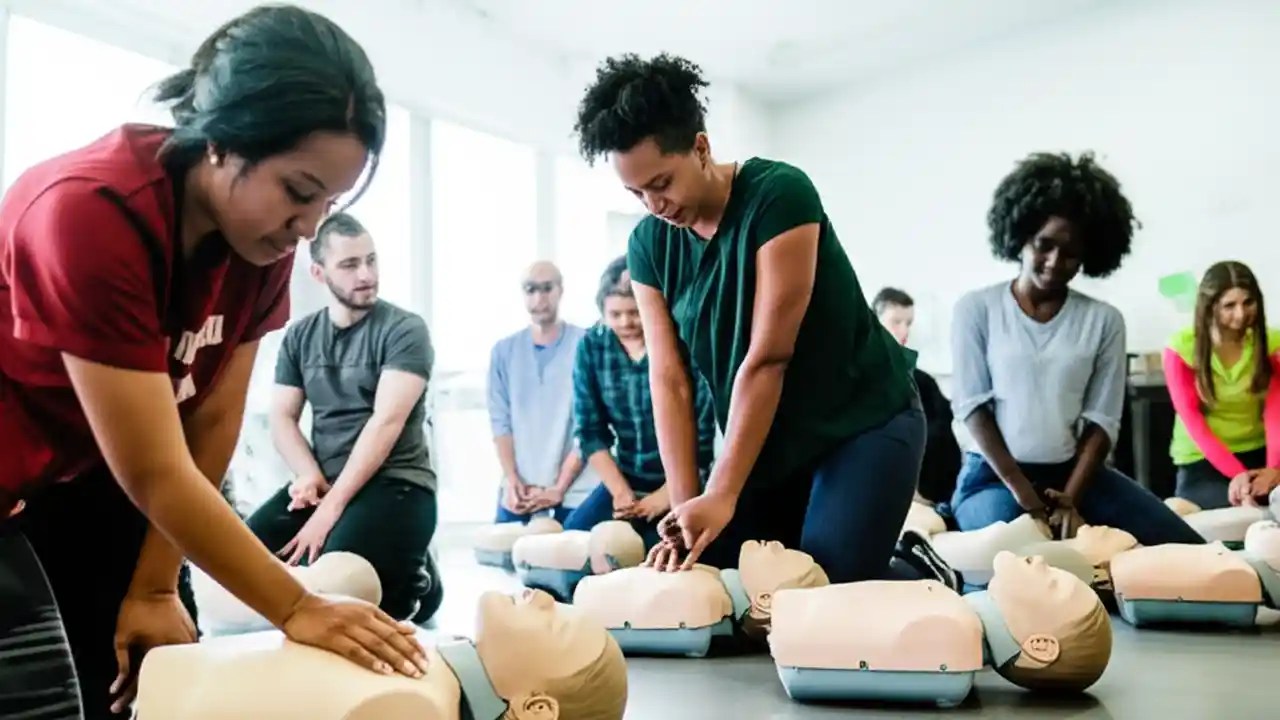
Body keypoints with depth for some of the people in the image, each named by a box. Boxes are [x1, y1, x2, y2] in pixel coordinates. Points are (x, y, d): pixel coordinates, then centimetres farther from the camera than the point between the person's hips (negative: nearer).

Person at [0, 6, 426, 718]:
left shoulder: (262, 231, -13)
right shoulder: (93, 212, -33)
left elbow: (211, 421, -8)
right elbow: (155, 477, -31)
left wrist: (155, 588, -5)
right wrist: (296, 608, -25)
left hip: (88, 470, 6)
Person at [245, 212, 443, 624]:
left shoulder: (404, 330, -4)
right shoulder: (300, 336, 12)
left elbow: (386, 422, -14)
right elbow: (282, 418, 10)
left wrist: (332, 506, -20)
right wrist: (309, 476, -11)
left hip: (396, 484, -5)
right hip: (323, 482, 5)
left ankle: (410, 583, 2)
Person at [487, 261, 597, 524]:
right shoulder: (504, 350, 9)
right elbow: (500, 420, 6)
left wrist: (560, 487, -8)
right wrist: (511, 480, -6)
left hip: (574, 493, -2)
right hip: (518, 494, 3)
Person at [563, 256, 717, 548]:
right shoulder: (591, 346, -2)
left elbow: (703, 433, -13)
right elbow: (590, 431, 0)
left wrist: (665, 496, -13)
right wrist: (621, 492, -8)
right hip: (625, 479, 4)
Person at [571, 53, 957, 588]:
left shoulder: (780, 194, -22)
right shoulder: (648, 245, -4)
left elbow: (768, 356, -25)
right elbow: (669, 380, -7)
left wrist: (721, 495, -26)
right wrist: (685, 505, -15)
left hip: (864, 423, -5)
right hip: (762, 437, 6)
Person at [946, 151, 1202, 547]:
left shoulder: (1103, 320, 5)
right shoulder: (976, 309, -2)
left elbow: (1102, 420, 3)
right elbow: (972, 407, -5)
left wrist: (1071, 498, -12)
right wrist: (1025, 495, -13)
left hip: (1078, 471, 4)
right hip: (995, 474, -3)